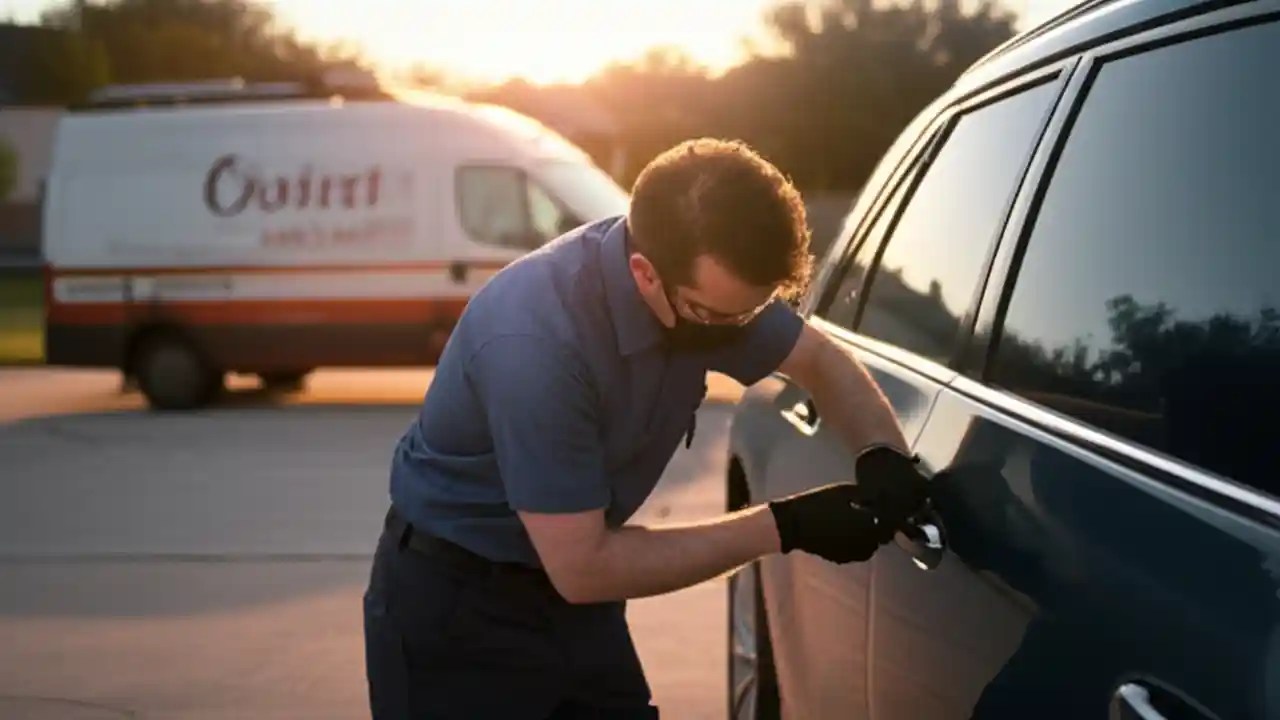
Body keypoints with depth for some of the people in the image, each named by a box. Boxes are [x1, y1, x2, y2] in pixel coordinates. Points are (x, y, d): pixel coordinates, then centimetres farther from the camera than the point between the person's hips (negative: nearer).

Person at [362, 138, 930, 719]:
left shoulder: (709, 280, -12)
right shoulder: (536, 342, -34)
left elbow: (822, 360, 5)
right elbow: (582, 567, -28)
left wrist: (883, 454, -15)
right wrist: (783, 528, -25)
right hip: (456, 607, -6)